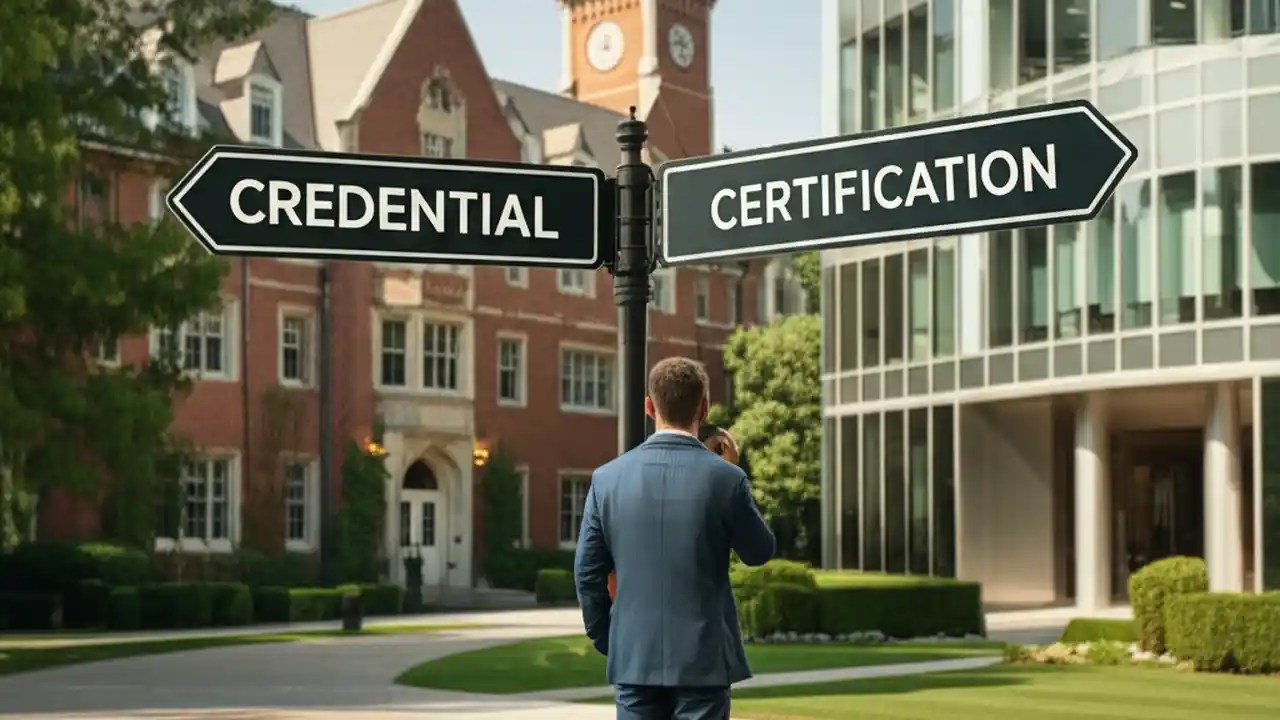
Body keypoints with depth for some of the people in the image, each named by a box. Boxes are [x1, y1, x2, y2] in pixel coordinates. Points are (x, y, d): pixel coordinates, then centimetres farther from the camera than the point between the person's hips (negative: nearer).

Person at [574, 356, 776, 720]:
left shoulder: (608, 478, -2)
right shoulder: (725, 478, -10)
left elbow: (588, 571, 4)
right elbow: (759, 551, 5)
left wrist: (604, 639, 18)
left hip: (634, 657, 3)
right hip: (703, 659, -2)